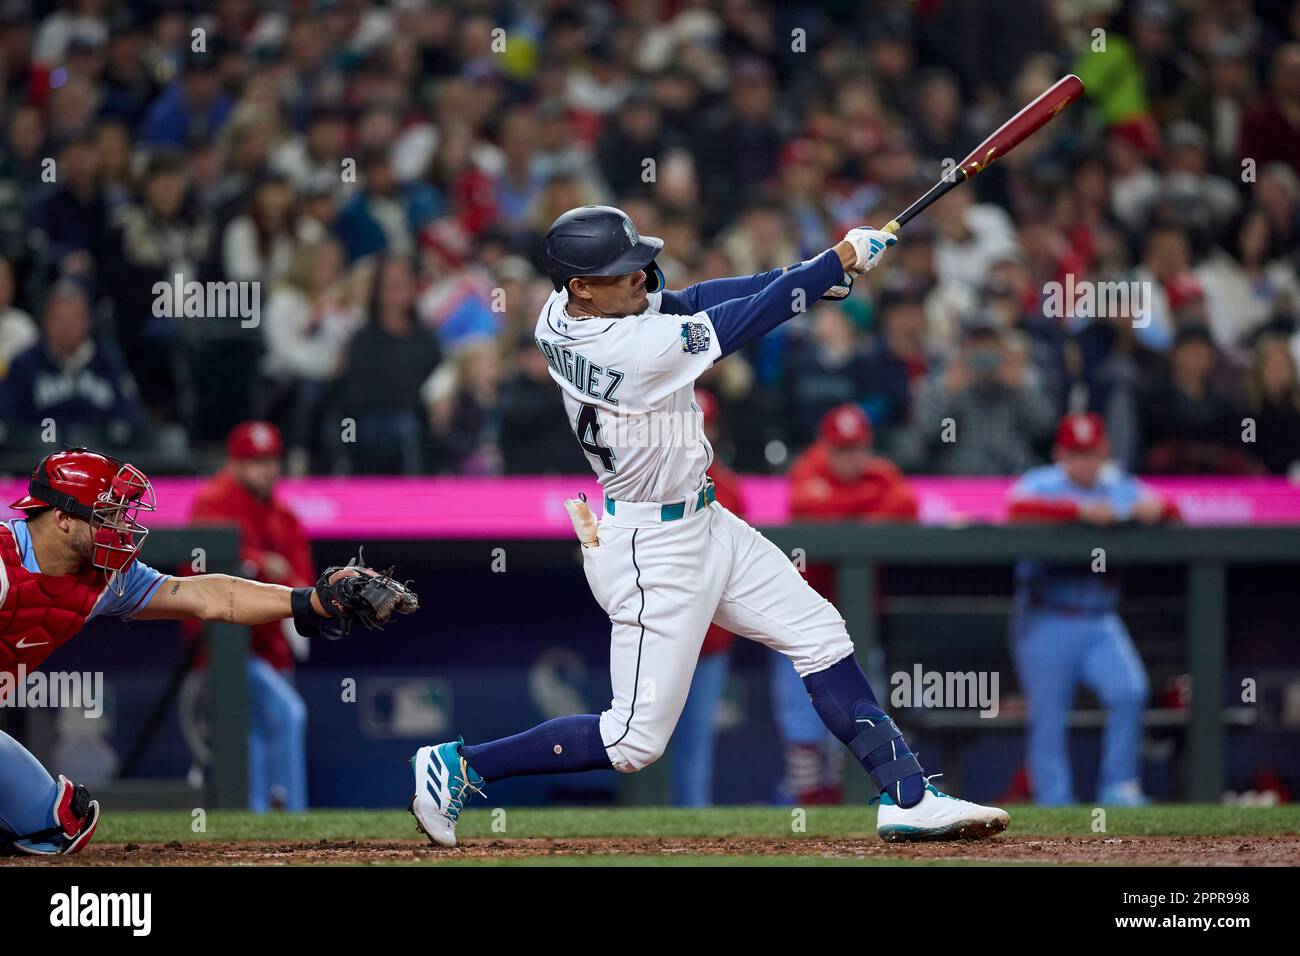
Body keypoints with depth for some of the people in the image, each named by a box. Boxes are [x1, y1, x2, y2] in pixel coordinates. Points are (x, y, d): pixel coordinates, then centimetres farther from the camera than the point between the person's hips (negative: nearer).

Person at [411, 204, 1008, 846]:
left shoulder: (562, 314, -6)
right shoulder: (639, 352, -30)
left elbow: (683, 301, 0)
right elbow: (749, 319, -21)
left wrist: (814, 276, -9)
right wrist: (842, 259, -9)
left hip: (700, 524, 10)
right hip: (655, 549, -10)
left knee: (819, 635, 12)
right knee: (636, 739, -3)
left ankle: (908, 798, 16)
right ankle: (458, 769, 6)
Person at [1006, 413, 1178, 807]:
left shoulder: (1121, 489, 12)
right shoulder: (1041, 485, -2)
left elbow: (1170, 511, 1)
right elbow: (1020, 509, -24)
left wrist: (1150, 509, -23)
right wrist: (1080, 510, -35)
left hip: (1101, 623, 3)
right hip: (1046, 623, -3)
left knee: (1130, 690, -17)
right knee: (1048, 718, -2)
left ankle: (1119, 788, -7)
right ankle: (1054, 804, 6)